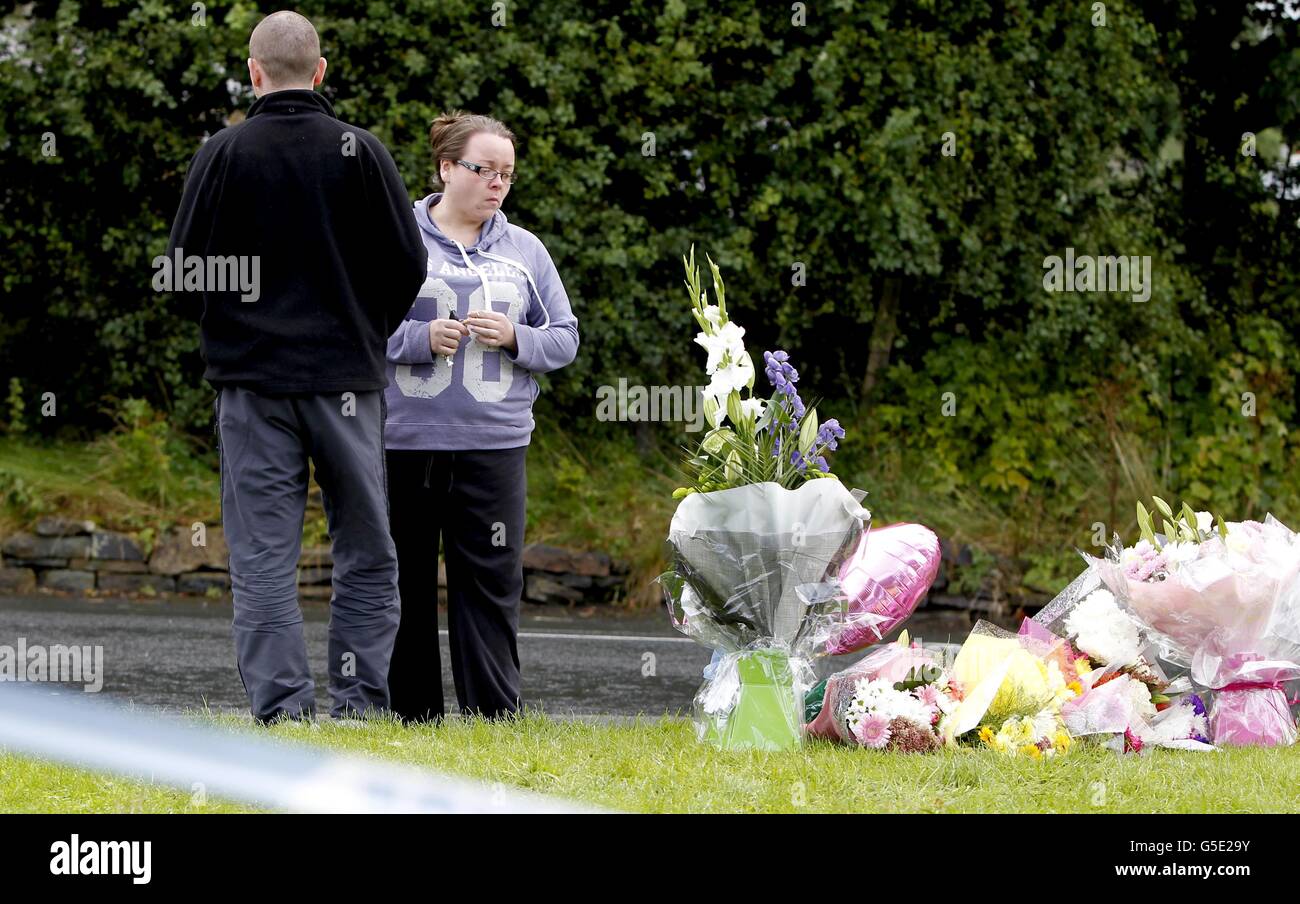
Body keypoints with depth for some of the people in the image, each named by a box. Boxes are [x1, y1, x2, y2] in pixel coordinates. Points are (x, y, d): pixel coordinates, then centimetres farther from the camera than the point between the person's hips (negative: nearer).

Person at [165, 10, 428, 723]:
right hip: (347, 376, 1)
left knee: (264, 556, 1)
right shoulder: (360, 152, -2)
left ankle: (280, 703, -5)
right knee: (366, 552, 10)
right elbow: (409, 266, 0)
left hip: (251, 374, -1)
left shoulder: (223, 153, -4)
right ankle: (358, 699, 5)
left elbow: (184, 264, -2)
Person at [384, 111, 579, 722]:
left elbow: (565, 340, 13)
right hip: (404, 443, -2)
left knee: (490, 586, -2)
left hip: (494, 447, 2)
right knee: (405, 585, 3)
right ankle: (412, 717, 11)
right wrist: (421, 338, -14)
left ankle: (494, 716, 1)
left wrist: (514, 338, -6)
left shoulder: (524, 251, 11)